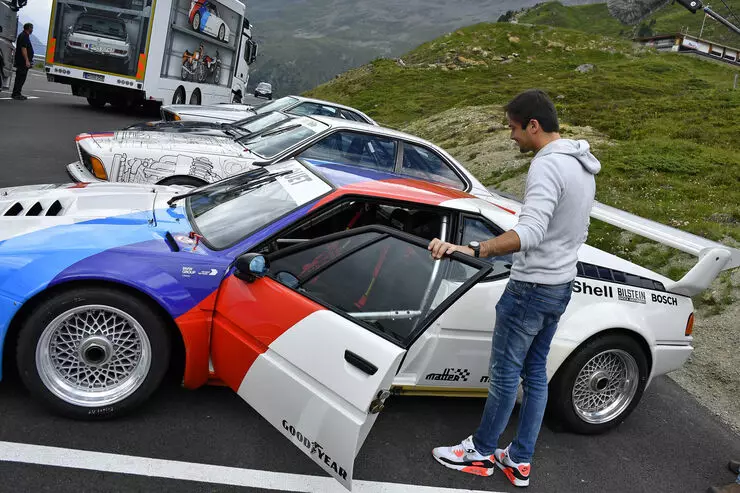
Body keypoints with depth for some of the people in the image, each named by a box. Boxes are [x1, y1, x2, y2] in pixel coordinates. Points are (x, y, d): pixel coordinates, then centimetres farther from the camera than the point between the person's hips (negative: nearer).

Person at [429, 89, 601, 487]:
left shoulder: (547, 166, -23)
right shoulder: (582, 164, 9)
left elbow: (530, 231, -38)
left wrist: (471, 250, -51)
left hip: (531, 288, -10)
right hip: (561, 286, 10)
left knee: (505, 373, 6)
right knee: (535, 373, 16)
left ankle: (481, 453, 24)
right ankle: (519, 461, 27)